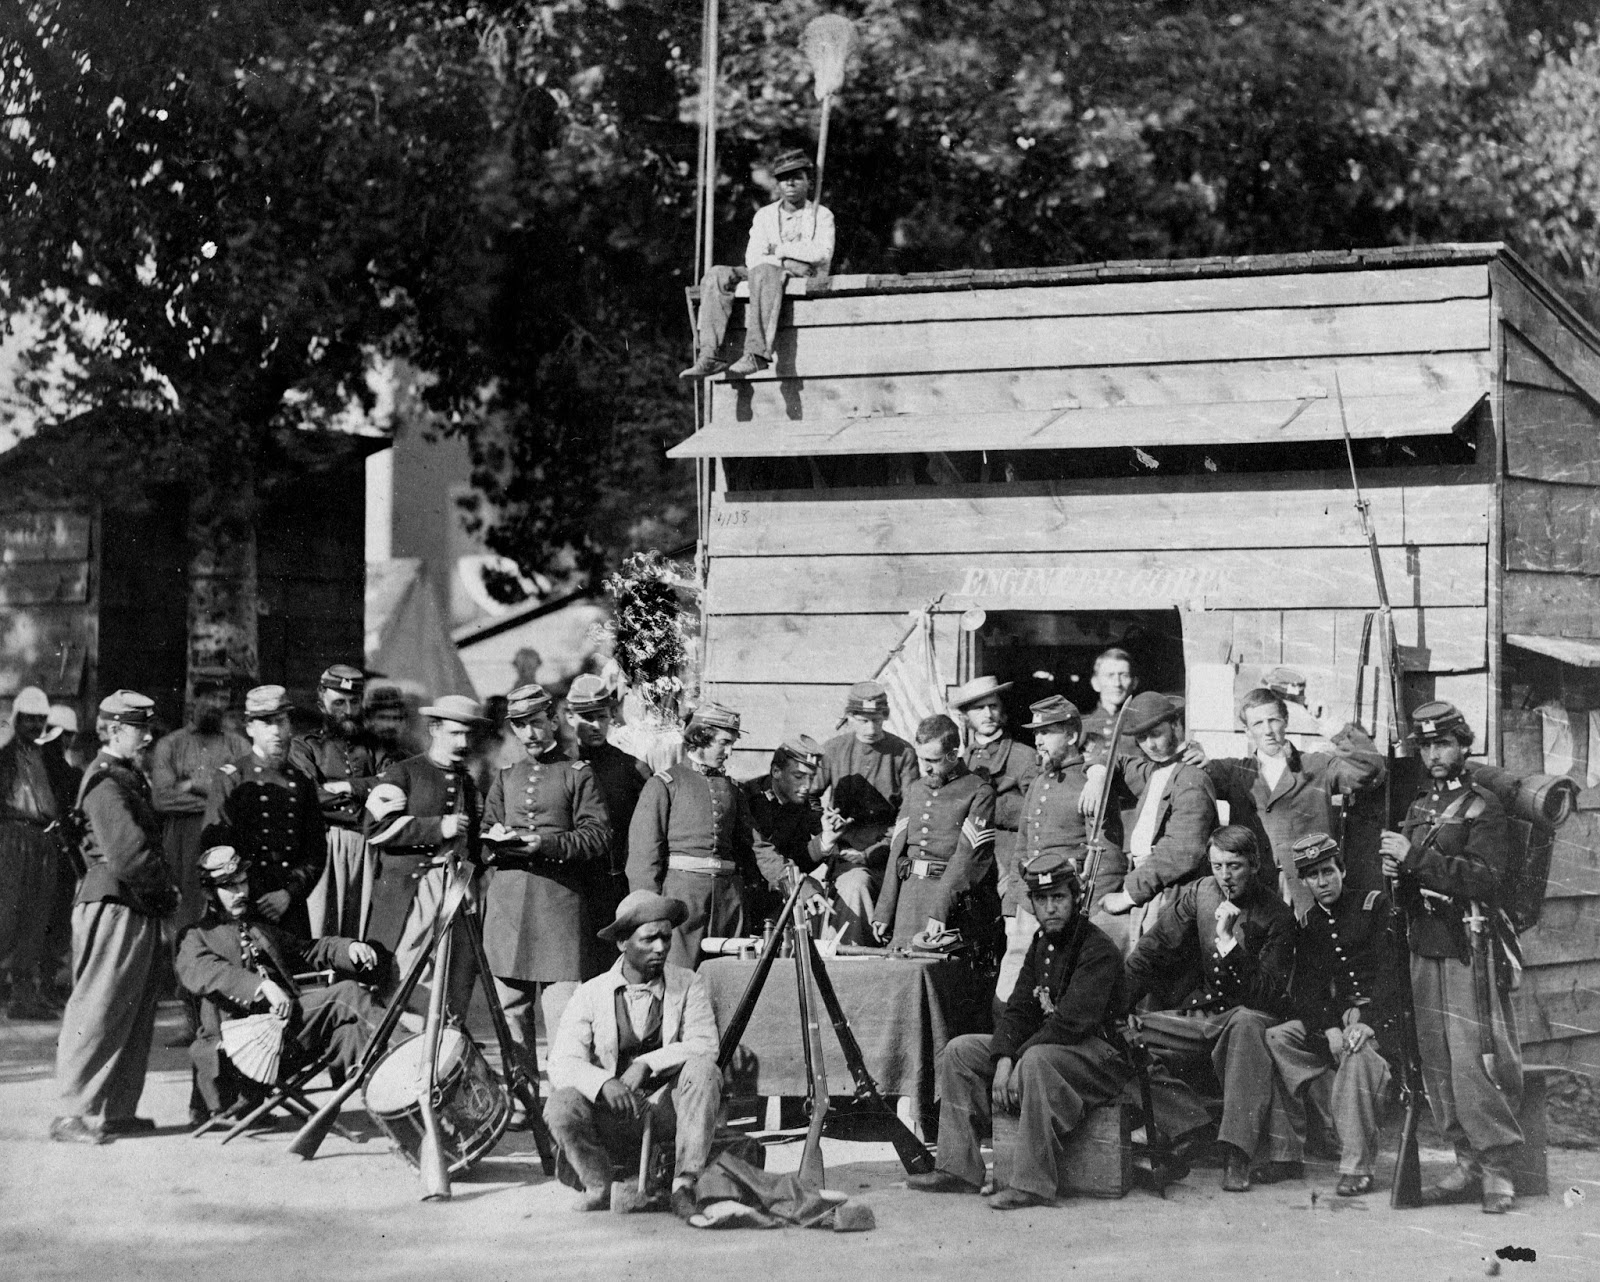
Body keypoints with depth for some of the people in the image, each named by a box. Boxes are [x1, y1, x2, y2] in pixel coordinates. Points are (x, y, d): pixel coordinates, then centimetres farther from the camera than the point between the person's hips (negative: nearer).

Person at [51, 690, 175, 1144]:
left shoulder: (130, 777, 19)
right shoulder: (106, 782, -13)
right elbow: (127, 852, -22)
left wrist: (161, 889, 7)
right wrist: (165, 886, -9)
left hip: (139, 910, 10)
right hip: (113, 906, -10)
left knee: (136, 1014, 12)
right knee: (99, 1012, -7)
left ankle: (117, 1110, 17)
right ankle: (73, 1114, -4)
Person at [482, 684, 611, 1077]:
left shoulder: (577, 774, 6)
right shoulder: (504, 779, 20)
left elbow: (599, 836, -4)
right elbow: (483, 846, 16)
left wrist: (547, 843, -17)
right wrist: (496, 840, -8)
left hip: (561, 898, -4)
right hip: (507, 903, 4)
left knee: (563, 1008, -10)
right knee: (511, 1011, 5)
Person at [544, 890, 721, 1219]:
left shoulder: (690, 985, 5)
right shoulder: (590, 994, 3)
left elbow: (705, 1045, -11)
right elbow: (562, 1063, -8)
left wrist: (646, 1064, -24)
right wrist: (604, 1083, -29)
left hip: (669, 1115, 0)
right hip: (612, 1117, 0)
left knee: (702, 1069, -29)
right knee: (562, 1104, -29)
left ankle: (684, 1184, -23)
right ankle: (598, 1188, -5)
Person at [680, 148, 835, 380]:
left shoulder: (821, 215, 9)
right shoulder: (764, 215, 18)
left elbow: (823, 254, -10)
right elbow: (753, 259, 3)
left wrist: (780, 250, -5)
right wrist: (786, 262, -14)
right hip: (768, 278, 5)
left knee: (764, 272, -37)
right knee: (716, 277, -20)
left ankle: (757, 353, -47)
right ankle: (710, 356, -32)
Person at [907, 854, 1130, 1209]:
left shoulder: (1099, 950, -16)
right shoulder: (1041, 944, 11)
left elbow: (1071, 1023, -25)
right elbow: (1019, 1009, 6)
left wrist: (1017, 1062, -23)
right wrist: (1003, 1059, -12)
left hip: (1099, 1056, -9)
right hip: (1043, 1044, 9)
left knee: (1036, 1061, -38)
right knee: (959, 1050, 1)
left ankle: (1034, 1183, -34)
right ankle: (959, 1168, -2)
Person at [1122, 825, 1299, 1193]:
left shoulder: (1277, 917, -8)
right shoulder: (1197, 894, 2)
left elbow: (1270, 997, -15)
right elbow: (1149, 954, 4)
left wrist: (1229, 944, -26)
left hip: (1246, 1015, -4)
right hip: (1196, 1017, 4)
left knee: (1246, 1024, -40)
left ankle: (1238, 1155, -42)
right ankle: (1195, 1132, -24)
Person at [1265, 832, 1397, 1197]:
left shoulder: (1375, 905, 2)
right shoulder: (1307, 924, 14)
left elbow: (1389, 969, -8)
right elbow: (1305, 987, 4)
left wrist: (1367, 1021, -23)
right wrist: (1330, 1028, -15)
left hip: (1380, 1016, -5)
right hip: (1332, 1017, 5)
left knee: (1359, 1051, -36)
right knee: (1275, 1038, -17)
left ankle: (1357, 1165, -33)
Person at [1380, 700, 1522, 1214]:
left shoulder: (1483, 806, -4)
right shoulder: (1419, 807, 16)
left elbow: (1484, 877, -18)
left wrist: (1418, 857, -21)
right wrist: (1396, 870, 2)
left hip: (1469, 950, -7)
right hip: (1425, 948, 7)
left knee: (1471, 1063, -11)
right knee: (1437, 1065, 6)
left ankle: (1497, 1168, -5)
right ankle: (1468, 1164, 13)